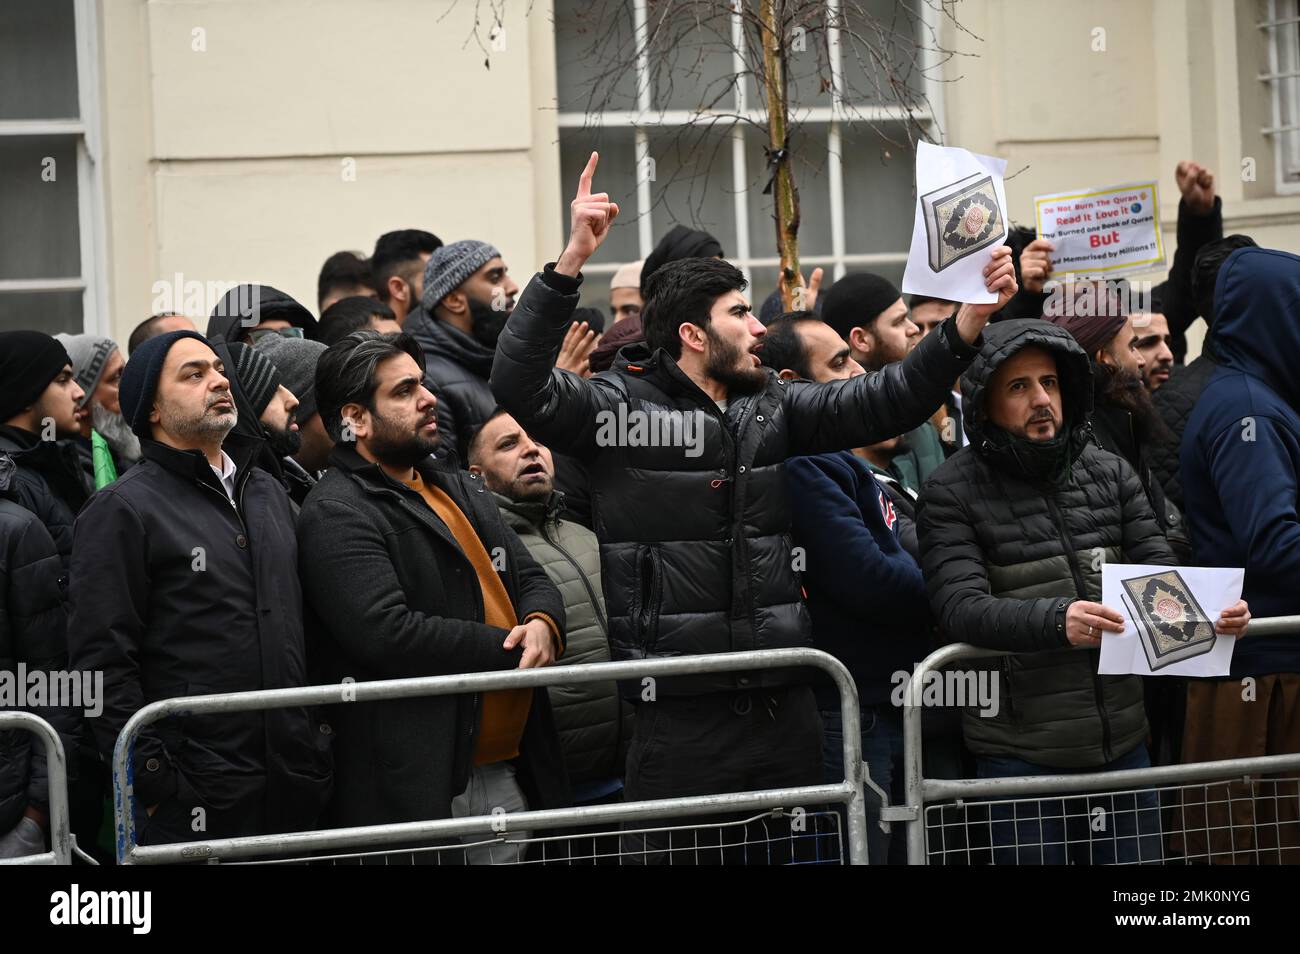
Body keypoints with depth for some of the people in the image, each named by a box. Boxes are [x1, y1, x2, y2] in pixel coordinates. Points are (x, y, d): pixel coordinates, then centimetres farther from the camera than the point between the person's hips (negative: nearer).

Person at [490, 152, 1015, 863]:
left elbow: (883, 402, 8)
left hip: (783, 707, 6)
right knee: (677, 857, -1)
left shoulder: (771, 408, 13)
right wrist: (573, 262, -26)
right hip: (680, 717, -5)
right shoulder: (619, 407, -4)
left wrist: (969, 321, -4)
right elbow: (520, 386, -18)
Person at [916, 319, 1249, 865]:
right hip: (1021, 755, -4)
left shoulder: (1111, 473, 8)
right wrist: (1055, 620, -34)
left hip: (1123, 744, 4)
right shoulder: (950, 493, -5)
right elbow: (960, 606, -17)